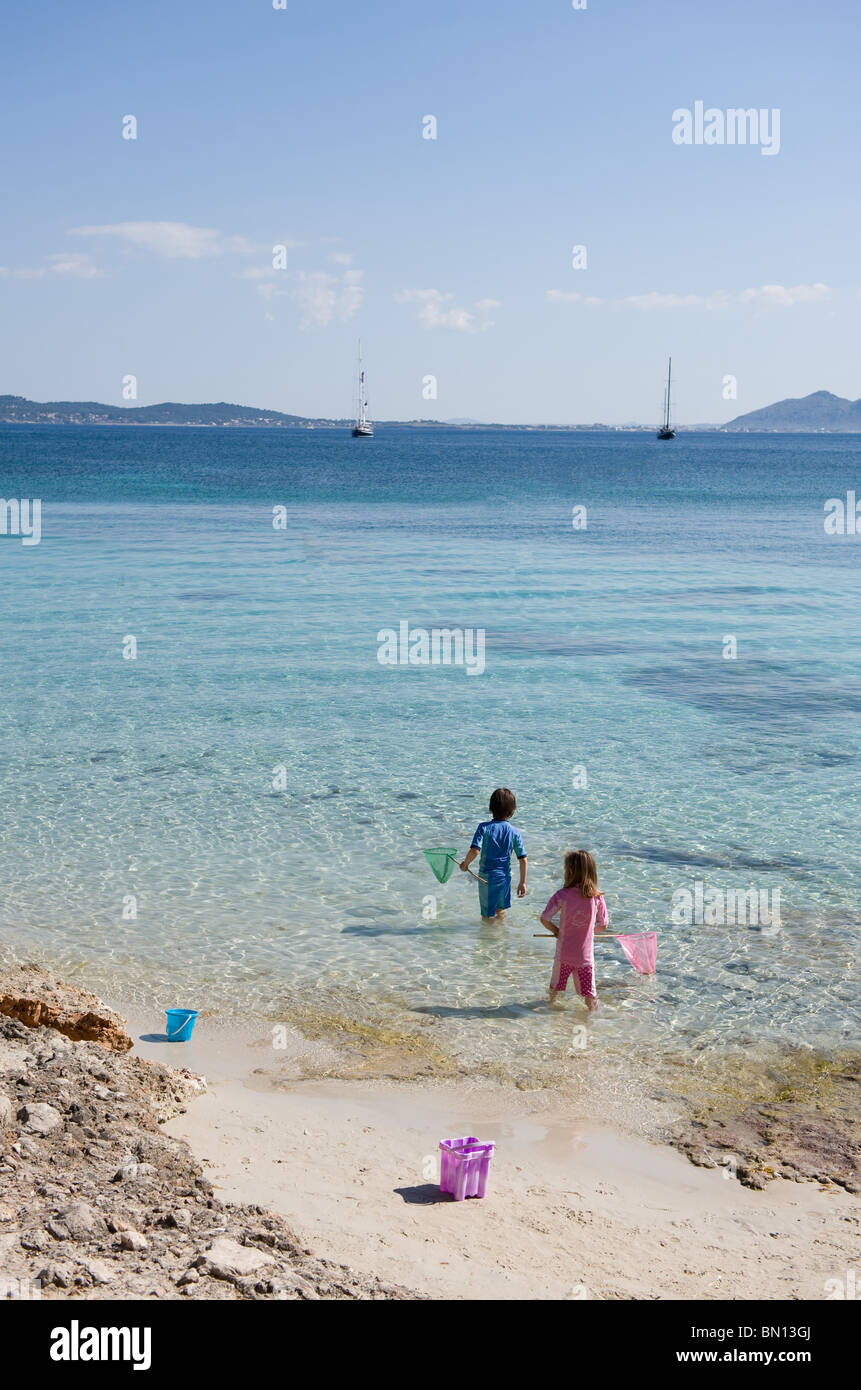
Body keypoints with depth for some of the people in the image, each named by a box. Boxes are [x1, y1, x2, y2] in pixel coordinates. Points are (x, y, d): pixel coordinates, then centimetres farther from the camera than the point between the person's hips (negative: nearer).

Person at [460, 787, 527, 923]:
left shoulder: (484, 827, -12)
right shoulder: (514, 832, -3)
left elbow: (475, 850, -23)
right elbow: (523, 859, -3)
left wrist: (465, 863, -4)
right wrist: (522, 882, 5)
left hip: (487, 876, -3)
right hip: (505, 876, 3)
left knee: (487, 916, 9)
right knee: (500, 911, 24)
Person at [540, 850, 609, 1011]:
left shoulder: (562, 895, -15)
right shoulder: (597, 897, -9)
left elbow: (544, 919, -13)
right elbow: (603, 925, 0)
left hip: (564, 954, 0)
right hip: (586, 955, 0)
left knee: (556, 986, 22)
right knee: (589, 992, 11)